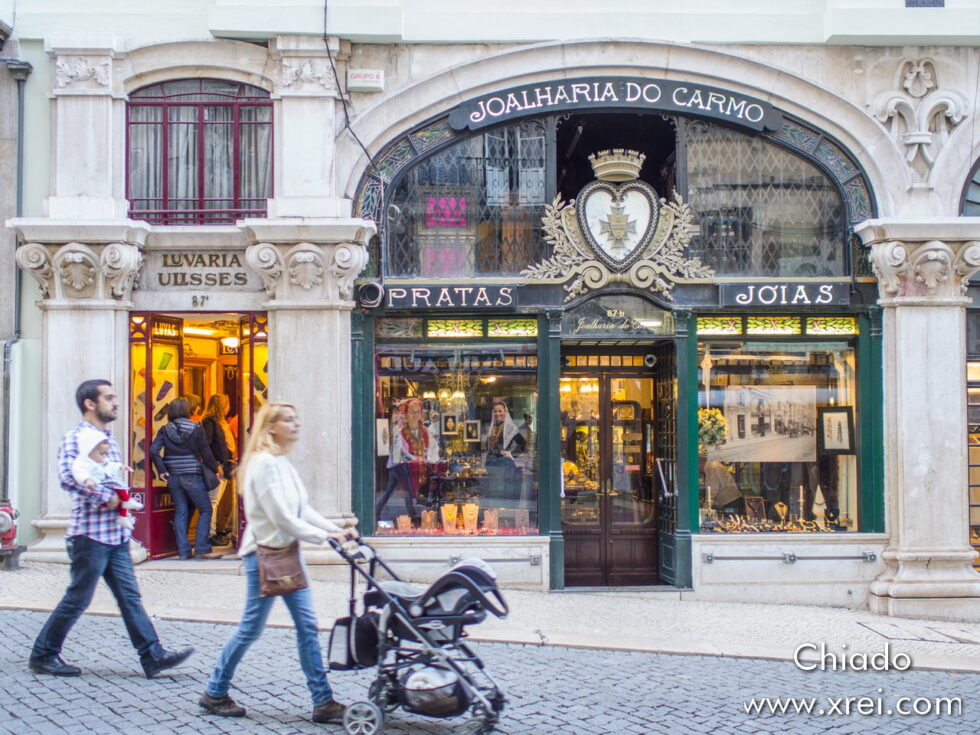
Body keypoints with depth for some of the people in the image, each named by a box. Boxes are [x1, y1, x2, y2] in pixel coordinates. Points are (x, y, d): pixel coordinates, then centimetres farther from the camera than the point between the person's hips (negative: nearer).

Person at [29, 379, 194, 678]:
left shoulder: (109, 440, 16)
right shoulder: (75, 439, -12)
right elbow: (68, 477, -28)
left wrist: (123, 500, 8)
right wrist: (106, 497, -22)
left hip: (116, 533, 8)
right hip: (90, 533, -8)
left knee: (130, 596, 6)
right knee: (78, 599, 1)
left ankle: (153, 655, 5)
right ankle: (43, 654, 15)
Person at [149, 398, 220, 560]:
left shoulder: (165, 431, 2)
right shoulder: (196, 429, -6)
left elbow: (153, 451, -9)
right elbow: (205, 453, -2)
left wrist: (161, 471, -3)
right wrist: (215, 469, 11)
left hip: (173, 478, 4)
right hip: (192, 476, -4)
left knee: (181, 512, 10)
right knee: (205, 510, 8)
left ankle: (183, 551, 8)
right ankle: (201, 549, 2)